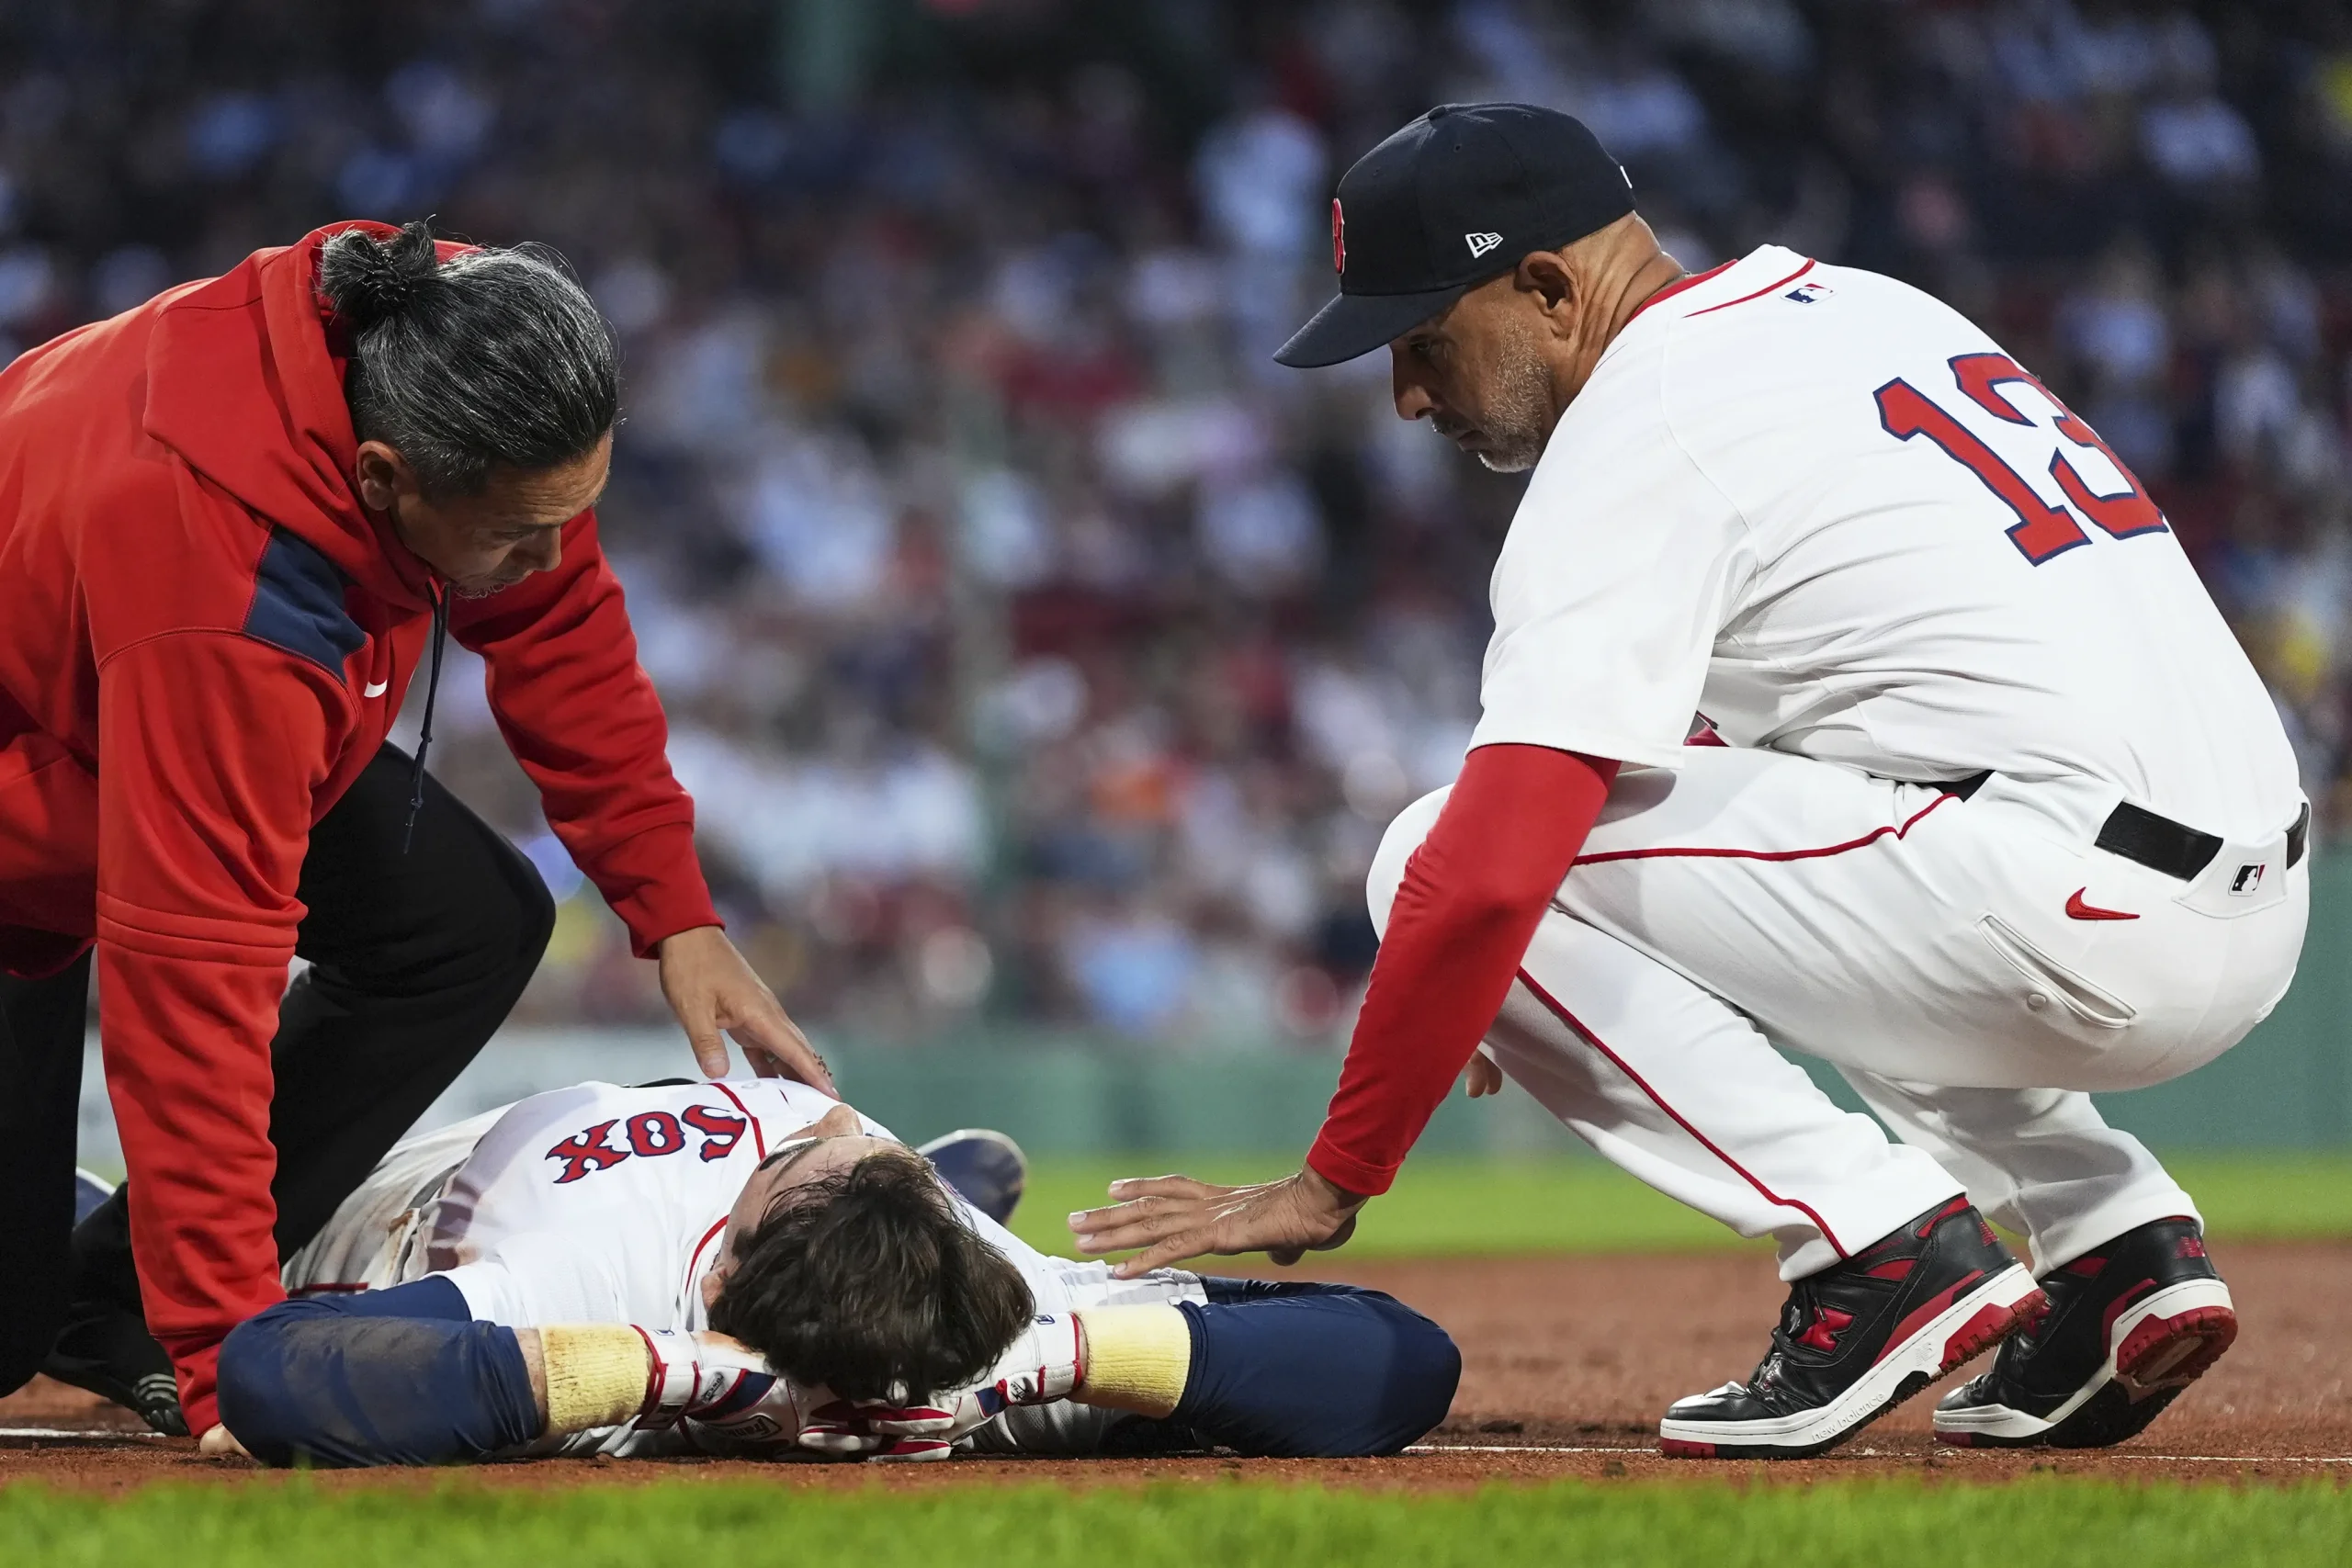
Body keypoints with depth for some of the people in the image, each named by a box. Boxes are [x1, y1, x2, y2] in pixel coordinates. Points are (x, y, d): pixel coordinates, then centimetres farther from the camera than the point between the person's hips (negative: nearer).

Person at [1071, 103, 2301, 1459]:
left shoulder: (1640, 431, -7)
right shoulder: (1858, 307, 20)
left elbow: (1488, 879, -15)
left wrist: (1330, 1186, -7)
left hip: (2092, 919, -9)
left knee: (1446, 858, -5)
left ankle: (1881, 1246, -9)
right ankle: (2119, 1240, 19)